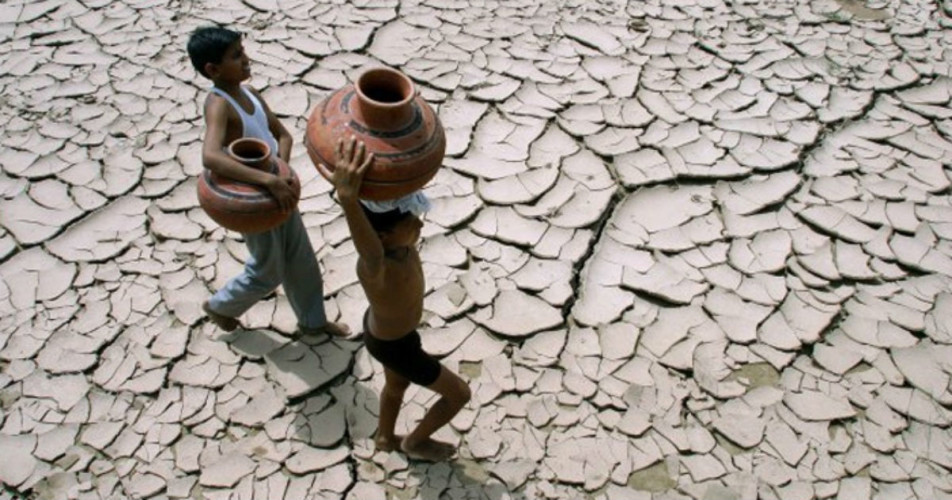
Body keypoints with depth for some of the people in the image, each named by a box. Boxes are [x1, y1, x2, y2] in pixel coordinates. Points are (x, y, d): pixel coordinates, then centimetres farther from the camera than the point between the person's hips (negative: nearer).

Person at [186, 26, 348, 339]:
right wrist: (269, 180, -48)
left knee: (302, 262, 18)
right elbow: (210, 157, -43)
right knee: (268, 273, 13)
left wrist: (283, 167, -19)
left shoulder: (250, 94, -3)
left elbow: (282, 134, 3)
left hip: (279, 193, 7)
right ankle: (219, 306, 40)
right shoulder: (219, 104, -27)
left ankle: (312, 321, 39)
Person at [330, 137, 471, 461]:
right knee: (459, 393, 15)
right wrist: (347, 197, -90)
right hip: (395, 348, -6)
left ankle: (385, 439, 62)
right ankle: (415, 442, 41)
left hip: (381, 325, 6)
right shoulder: (375, 266, -46)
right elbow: (370, 251, -72)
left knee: (397, 385, 33)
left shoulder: (395, 237, -27)